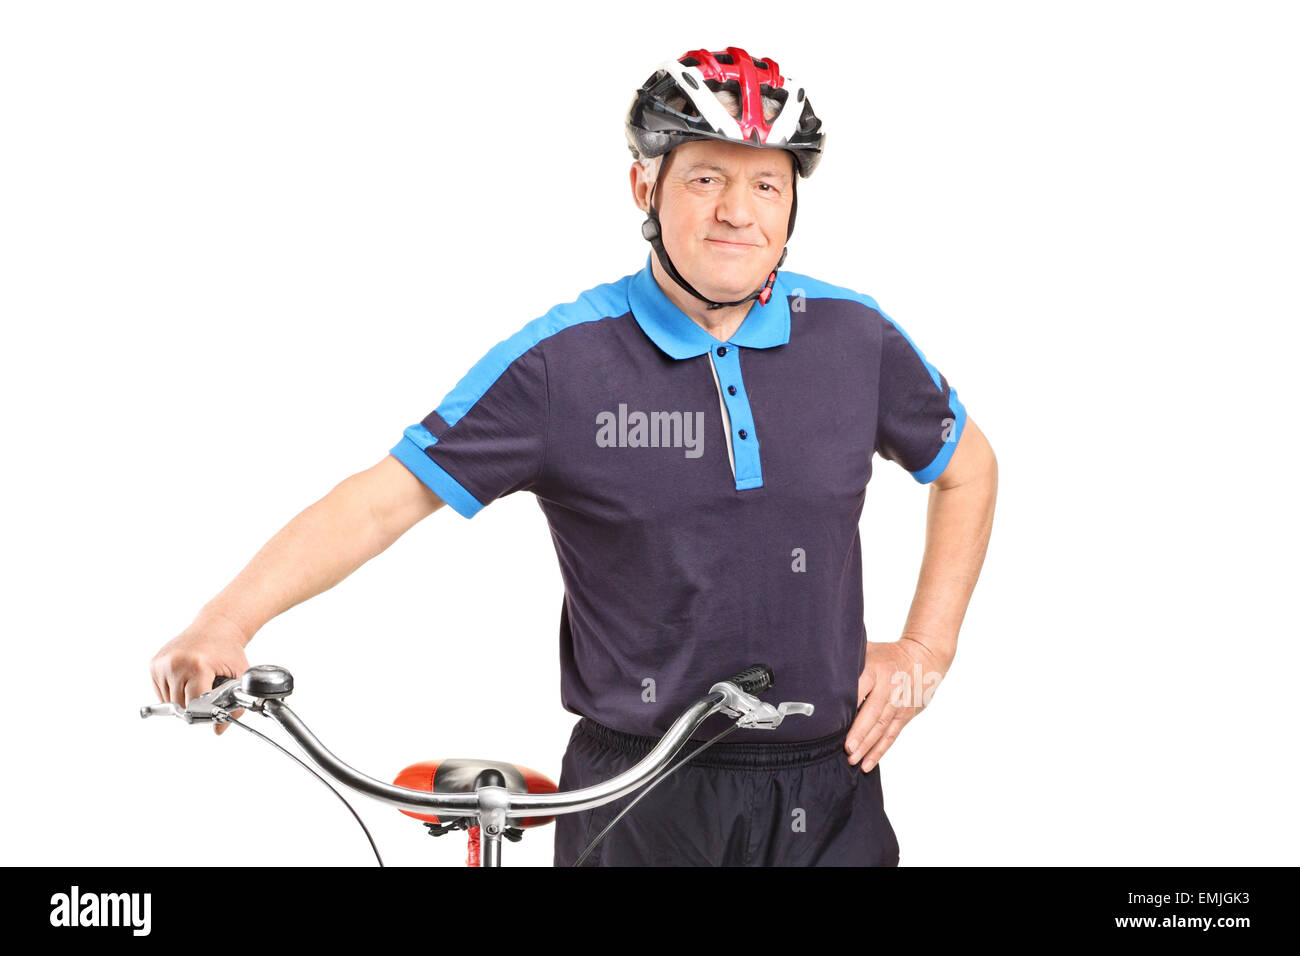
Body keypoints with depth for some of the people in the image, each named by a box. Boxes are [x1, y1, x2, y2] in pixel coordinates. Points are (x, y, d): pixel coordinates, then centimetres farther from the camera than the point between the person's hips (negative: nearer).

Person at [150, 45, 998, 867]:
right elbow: (386, 496, -12)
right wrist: (226, 623, -24)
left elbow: (968, 467, 17)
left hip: (828, 797, 2)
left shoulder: (855, 339, 1)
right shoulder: (562, 361, -9)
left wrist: (926, 650, 8)